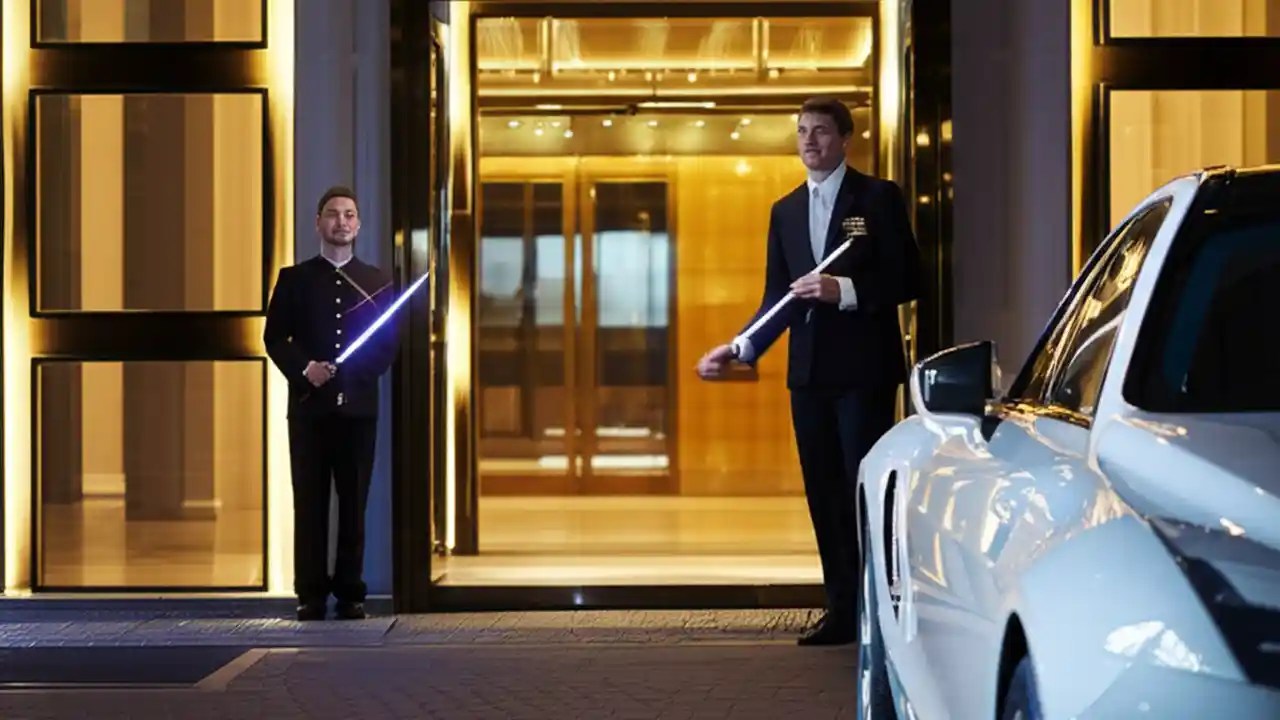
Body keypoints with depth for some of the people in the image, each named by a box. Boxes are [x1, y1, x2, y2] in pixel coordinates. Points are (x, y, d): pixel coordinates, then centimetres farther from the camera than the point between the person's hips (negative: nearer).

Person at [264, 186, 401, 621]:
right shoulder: (294, 279, 9)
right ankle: (311, 594, 4)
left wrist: (355, 372, -10)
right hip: (309, 405, -1)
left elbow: (388, 344, 6)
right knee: (310, 503, 0)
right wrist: (304, 368, -14)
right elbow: (275, 339, 3)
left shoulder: (376, 282, 11)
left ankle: (350, 593, 7)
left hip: (358, 405, 1)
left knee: (354, 503, 1)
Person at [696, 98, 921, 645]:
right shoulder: (786, 210, 15)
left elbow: (906, 280, -6)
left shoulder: (878, 198, -1)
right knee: (824, 493, 7)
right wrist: (742, 348, 0)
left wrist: (845, 290, -19)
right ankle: (841, 610, 12)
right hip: (809, 370, 5)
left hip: (863, 368, -5)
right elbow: (777, 298, 13)